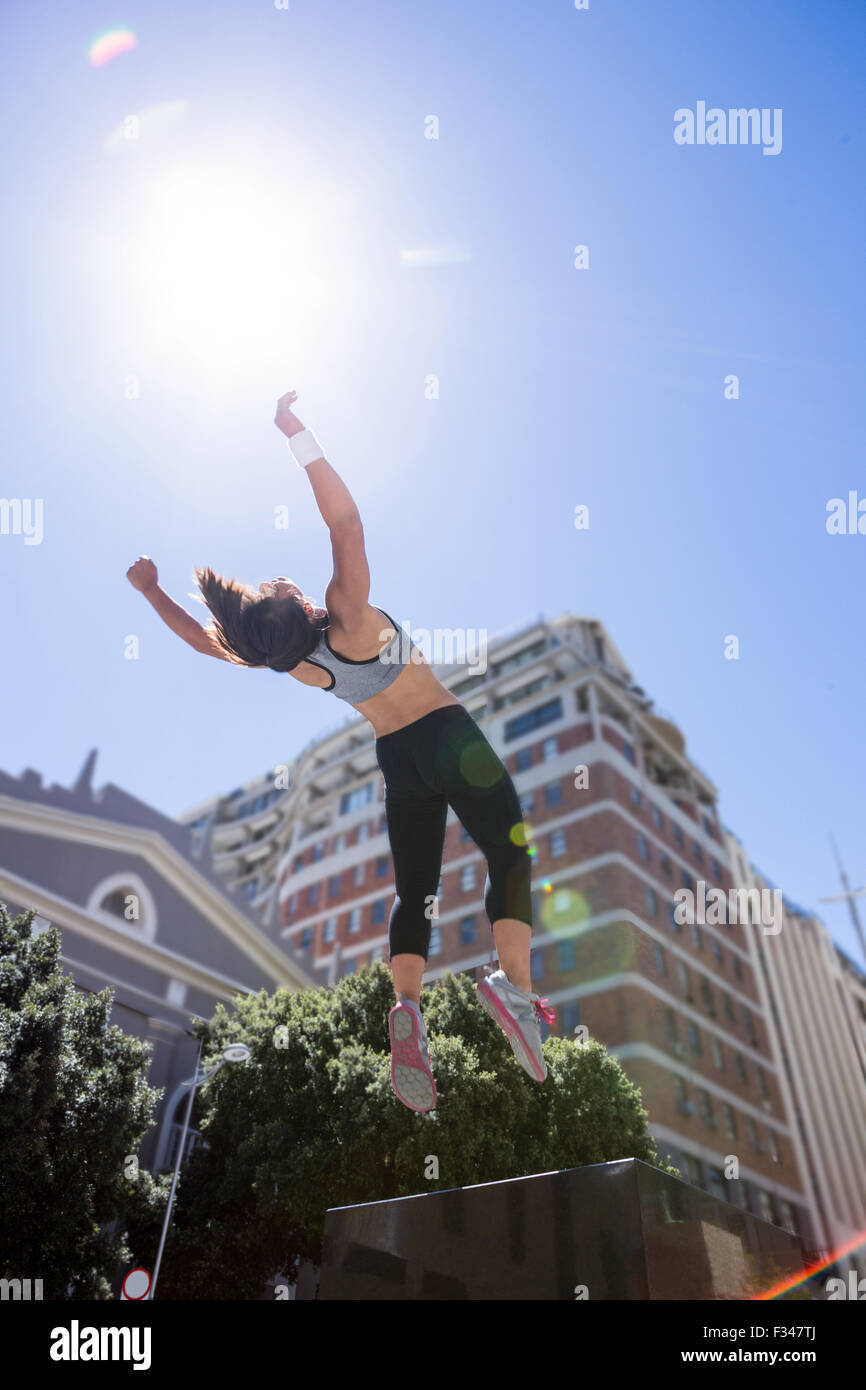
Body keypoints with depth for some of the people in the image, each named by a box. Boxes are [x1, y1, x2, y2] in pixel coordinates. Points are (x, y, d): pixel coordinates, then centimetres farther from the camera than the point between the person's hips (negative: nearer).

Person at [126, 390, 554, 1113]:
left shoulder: (288, 665, -7)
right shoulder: (349, 619, -20)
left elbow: (206, 640, 8)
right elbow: (346, 520, -25)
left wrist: (151, 590, 17)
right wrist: (298, 433, -22)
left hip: (399, 763, 4)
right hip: (451, 737, -4)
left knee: (413, 890, 13)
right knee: (510, 855, 2)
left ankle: (408, 1006, -6)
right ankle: (515, 984, -16)